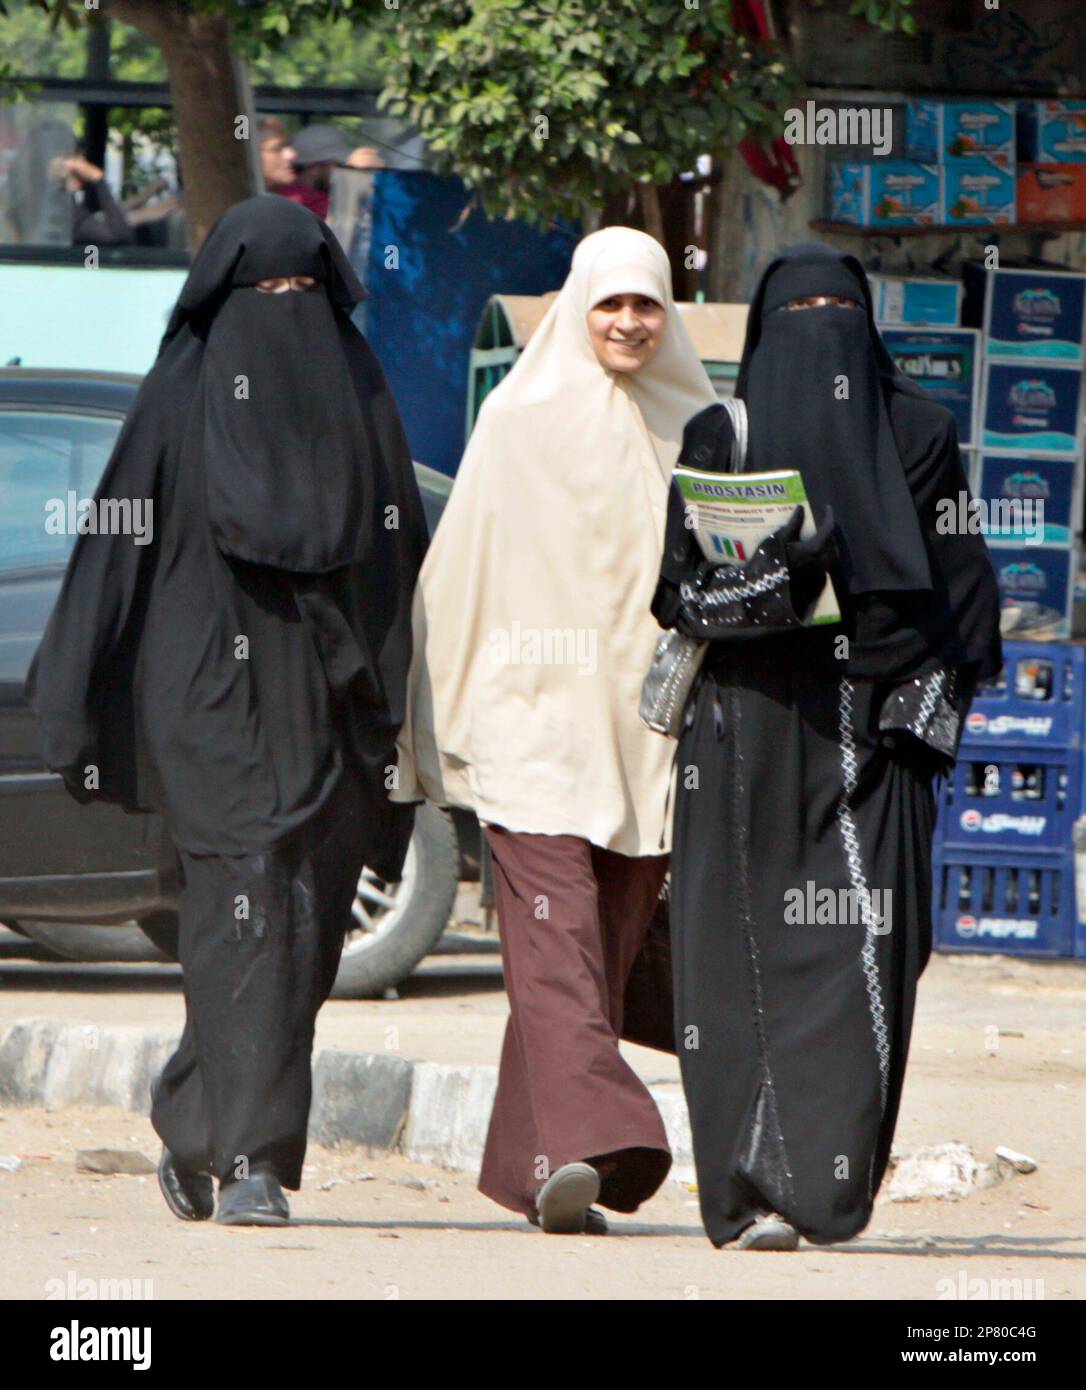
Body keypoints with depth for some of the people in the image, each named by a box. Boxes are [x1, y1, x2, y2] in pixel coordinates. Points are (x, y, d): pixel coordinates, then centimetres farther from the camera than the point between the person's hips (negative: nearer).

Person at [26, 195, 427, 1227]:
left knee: (305, 935, 5)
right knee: (243, 909, -14)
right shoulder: (183, 395, 1)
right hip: (212, 699, -4)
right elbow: (119, 546, 1)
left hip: (327, 706, 4)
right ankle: (249, 1159, -16)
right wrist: (81, 708, -3)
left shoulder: (356, 394, 11)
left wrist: (399, 711, 6)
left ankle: (197, 1126, 22)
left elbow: (397, 554, 12)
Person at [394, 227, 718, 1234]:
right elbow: (461, 571, 5)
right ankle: (591, 1142, -30)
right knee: (554, 931, -16)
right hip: (533, 707, -3)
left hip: (647, 720, 3)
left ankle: (536, 1161, 15)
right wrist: (447, 710, 3)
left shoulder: (694, 432, 10)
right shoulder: (517, 420, 3)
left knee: (607, 946, 5)